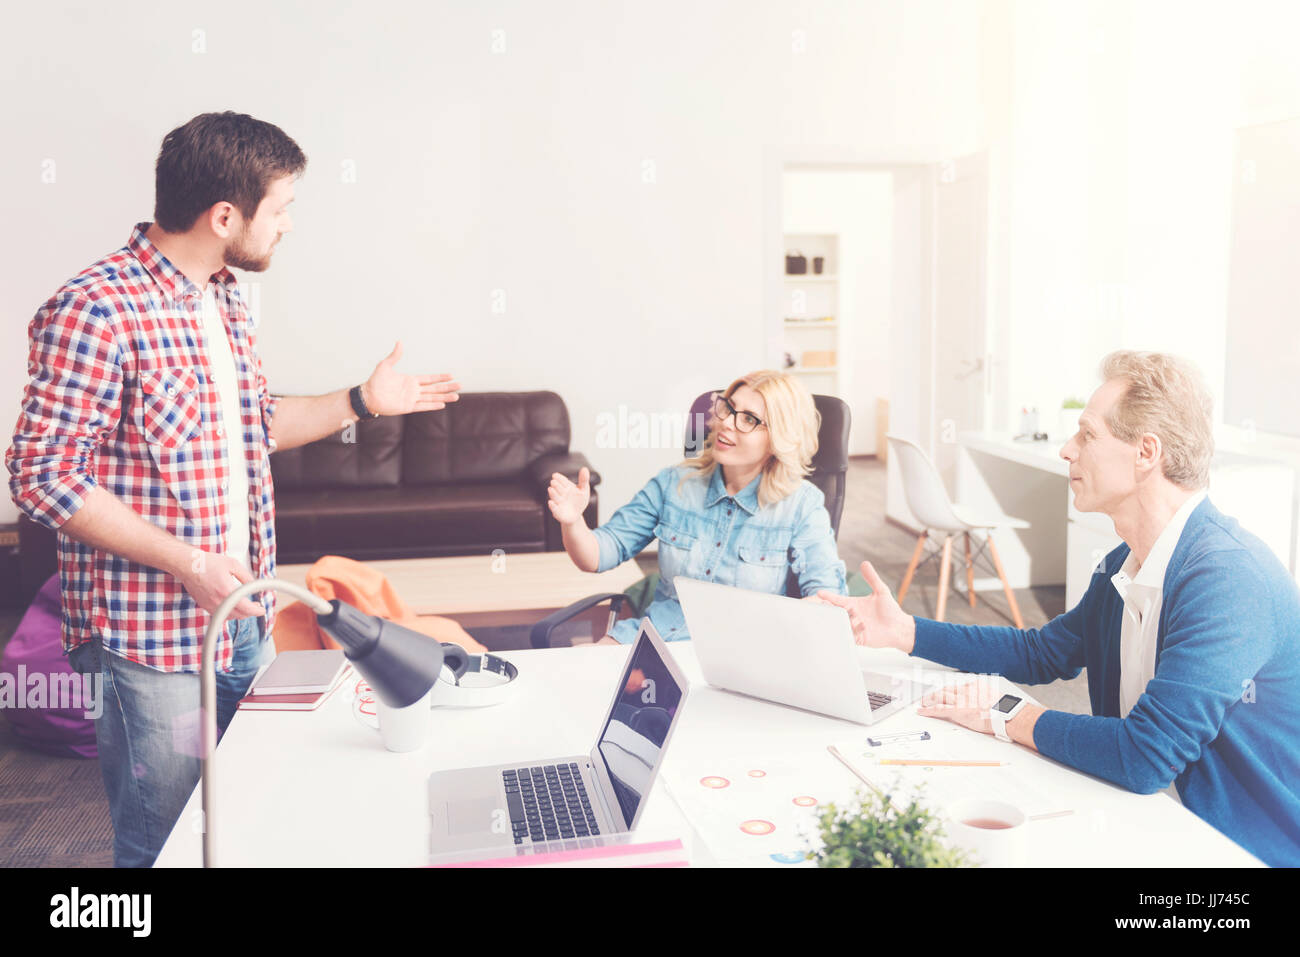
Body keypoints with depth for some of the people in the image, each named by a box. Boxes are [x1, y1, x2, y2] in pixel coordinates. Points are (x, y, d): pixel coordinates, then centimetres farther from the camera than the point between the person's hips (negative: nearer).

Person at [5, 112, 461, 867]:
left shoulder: (225, 301, 10)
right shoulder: (96, 311, -18)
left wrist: (362, 402, 12)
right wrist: (187, 563, -22)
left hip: (246, 617, 8)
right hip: (154, 633, -8)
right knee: (166, 841, 6)